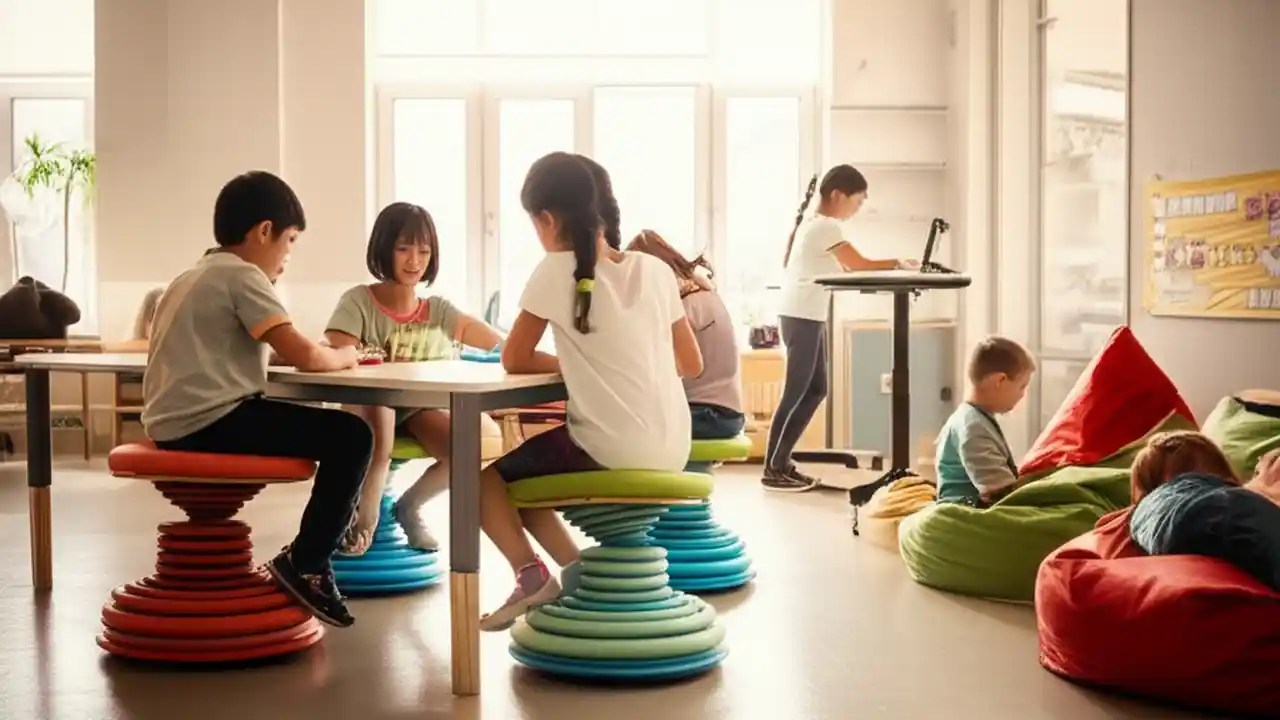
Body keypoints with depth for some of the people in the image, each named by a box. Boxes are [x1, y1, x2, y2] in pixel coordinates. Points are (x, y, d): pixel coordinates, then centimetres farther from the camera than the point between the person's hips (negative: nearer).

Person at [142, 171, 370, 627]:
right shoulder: (241, 275, -7)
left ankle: (310, 553, 24)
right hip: (210, 424, -10)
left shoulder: (192, 278, 22)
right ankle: (302, 565, -2)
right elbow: (305, 356, -15)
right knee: (351, 436, -9)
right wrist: (344, 356, 7)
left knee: (325, 429, 25)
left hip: (173, 427, 10)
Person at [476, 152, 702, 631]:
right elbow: (691, 363, 14)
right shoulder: (655, 269, 6)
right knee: (519, 472, 27)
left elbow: (514, 359, 1)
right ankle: (577, 570, 16)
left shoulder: (555, 271, -9)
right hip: (672, 453, 7)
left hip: (610, 455, -6)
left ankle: (531, 574, -1)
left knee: (485, 478, 15)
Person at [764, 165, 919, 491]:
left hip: (807, 317, 10)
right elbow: (861, 266, -16)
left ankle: (780, 461, 16)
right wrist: (899, 264, -3)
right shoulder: (826, 227, -13)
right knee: (795, 392, -6)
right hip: (802, 317, -10)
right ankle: (772, 469, -1)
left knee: (816, 389, 12)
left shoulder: (813, 223, 17)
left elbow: (845, 269, 16)